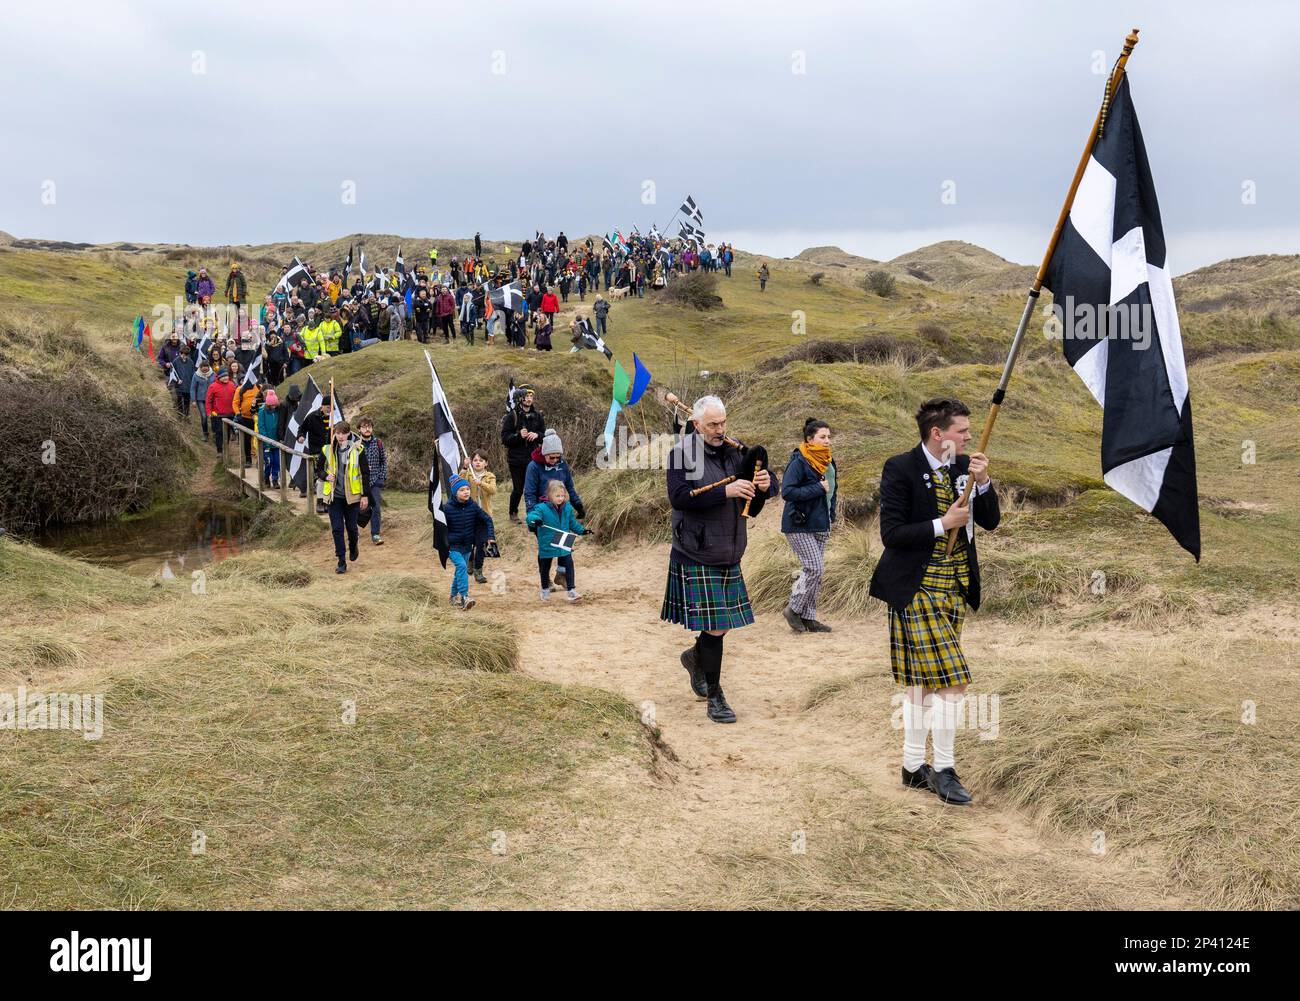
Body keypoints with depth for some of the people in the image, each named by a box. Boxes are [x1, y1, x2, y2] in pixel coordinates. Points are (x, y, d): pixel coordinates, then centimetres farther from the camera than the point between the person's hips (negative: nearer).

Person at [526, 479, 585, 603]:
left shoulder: (568, 508, 2)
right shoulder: (542, 508, -14)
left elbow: (573, 523, 15)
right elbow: (531, 515, -28)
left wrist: (581, 530, 5)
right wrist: (535, 519, -49)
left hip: (564, 545, 3)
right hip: (547, 545, -3)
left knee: (569, 566, -6)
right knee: (545, 568, 14)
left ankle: (572, 591, -1)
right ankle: (545, 591, 34)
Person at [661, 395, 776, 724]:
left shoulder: (734, 452, 8)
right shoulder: (681, 454, -9)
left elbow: (770, 484, 11)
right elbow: (678, 497, -22)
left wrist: (766, 484, -14)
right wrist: (725, 491, -27)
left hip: (729, 556, 6)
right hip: (697, 557, -6)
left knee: (725, 623, 14)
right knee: (714, 627, -6)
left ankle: (695, 657, 44)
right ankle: (714, 697, 7)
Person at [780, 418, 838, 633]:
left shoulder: (828, 462, 11)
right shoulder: (799, 462, -14)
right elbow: (787, 492, -23)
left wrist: (831, 517, 16)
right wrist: (818, 489, -21)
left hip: (820, 526, 8)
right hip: (800, 526, -8)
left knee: (815, 571, 9)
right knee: (814, 568, -12)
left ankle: (808, 616, 17)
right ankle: (793, 609, 5)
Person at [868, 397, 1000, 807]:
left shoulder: (963, 466, 7)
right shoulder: (901, 469, -13)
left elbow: (990, 521, 8)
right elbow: (891, 533, -16)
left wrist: (983, 483, -7)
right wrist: (942, 524, -18)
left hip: (954, 589, 7)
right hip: (917, 590, -7)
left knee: (921, 679, 14)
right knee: (951, 679, -12)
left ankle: (914, 766, 22)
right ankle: (943, 769, 0)